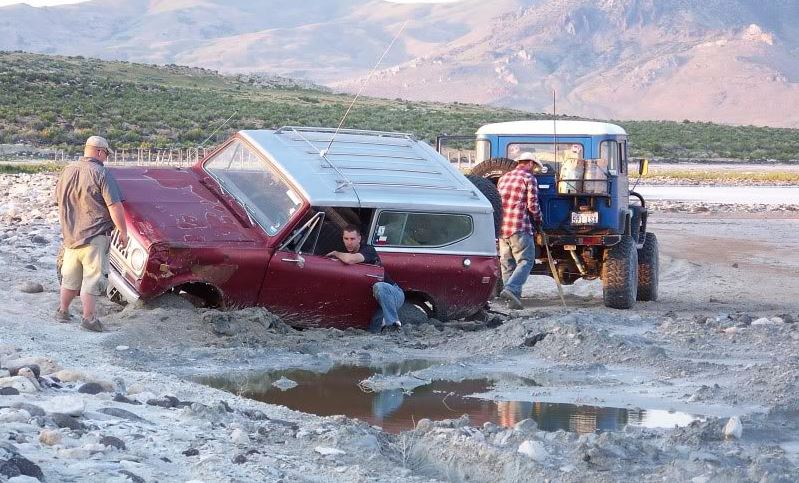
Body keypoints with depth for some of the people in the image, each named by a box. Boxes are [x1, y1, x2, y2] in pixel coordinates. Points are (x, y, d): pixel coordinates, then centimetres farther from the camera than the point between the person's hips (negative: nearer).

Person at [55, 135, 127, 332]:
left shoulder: (68, 171, 6)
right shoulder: (101, 174, -15)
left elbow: (58, 198, 19)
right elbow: (115, 207, -18)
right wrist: (123, 232, -8)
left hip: (70, 235, 6)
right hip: (95, 236, -6)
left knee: (70, 277, 19)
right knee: (92, 278, -1)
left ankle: (63, 311, 27)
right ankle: (89, 318, -1)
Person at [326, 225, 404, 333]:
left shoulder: (368, 250, -18)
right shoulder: (346, 254, 6)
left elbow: (350, 260, -36)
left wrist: (336, 253, -19)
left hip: (396, 294, -7)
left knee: (378, 286, -40)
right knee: (373, 330, -11)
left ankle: (393, 322, -29)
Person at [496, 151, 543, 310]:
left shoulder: (503, 178, 18)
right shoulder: (529, 178, -2)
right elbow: (532, 204, -7)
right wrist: (538, 219, 9)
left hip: (501, 227, 7)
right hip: (520, 227, -7)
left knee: (507, 264, 10)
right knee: (525, 261, -5)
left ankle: (513, 300, 7)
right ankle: (511, 289, -25)